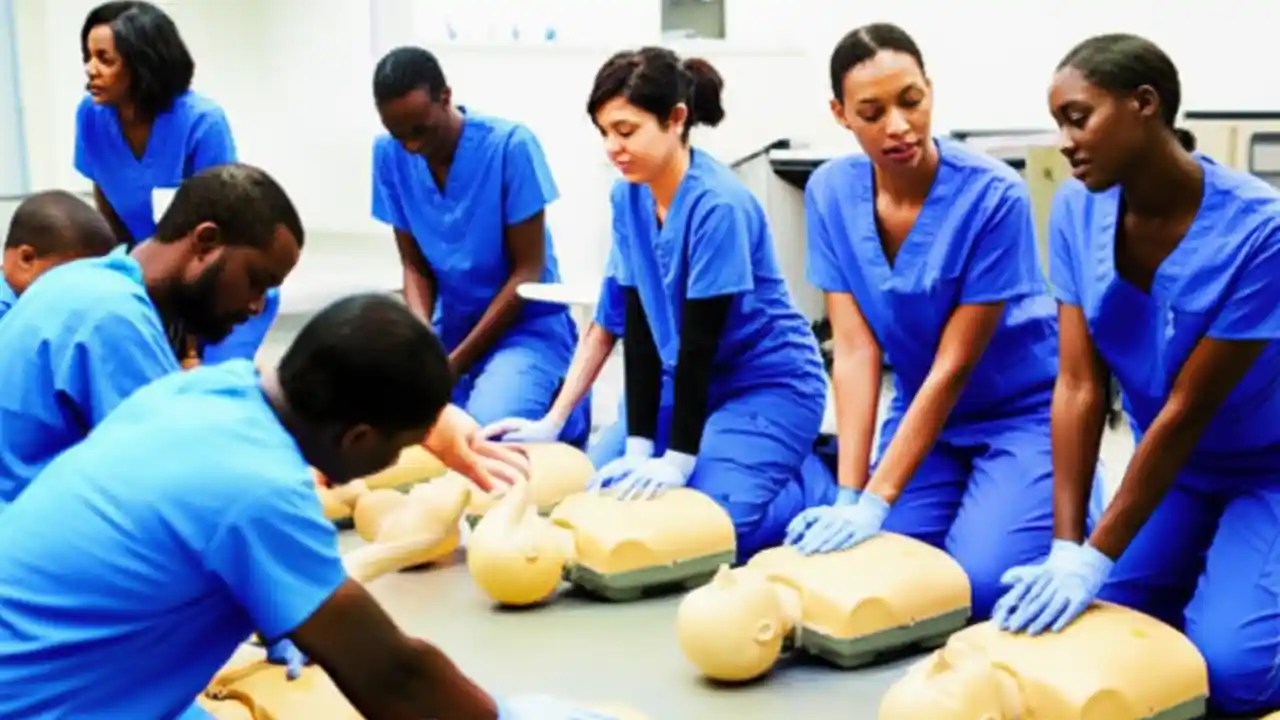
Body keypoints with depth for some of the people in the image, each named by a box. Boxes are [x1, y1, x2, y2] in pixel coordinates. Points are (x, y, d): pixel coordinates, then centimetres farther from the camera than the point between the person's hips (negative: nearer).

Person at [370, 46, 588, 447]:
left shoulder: (510, 145, -18)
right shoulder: (389, 154, -6)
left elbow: (528, 270, -15)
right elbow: (414, 266, 3)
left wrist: (457, 363, -17)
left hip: (525, 328, -5)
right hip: (450, 326, 5)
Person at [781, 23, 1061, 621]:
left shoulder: (992, 195, -24)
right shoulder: (830, 192, -11)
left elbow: (954, 366, -23)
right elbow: (855, 350, -14)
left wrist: (876, 503, -26)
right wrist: (848, 495, -22)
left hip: (1022, 412, -4)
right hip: (922, 409, 4)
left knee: (978, 583, -20)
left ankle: (1071, 519, 10)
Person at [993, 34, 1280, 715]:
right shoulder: (1078, 210, -11)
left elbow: (1187, 410, -24)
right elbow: (1079, 387, -14)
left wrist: (1095, 559, -24)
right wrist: (1066, 548, -21)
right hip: (1171, 465, 5)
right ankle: (1202, 570, 17)